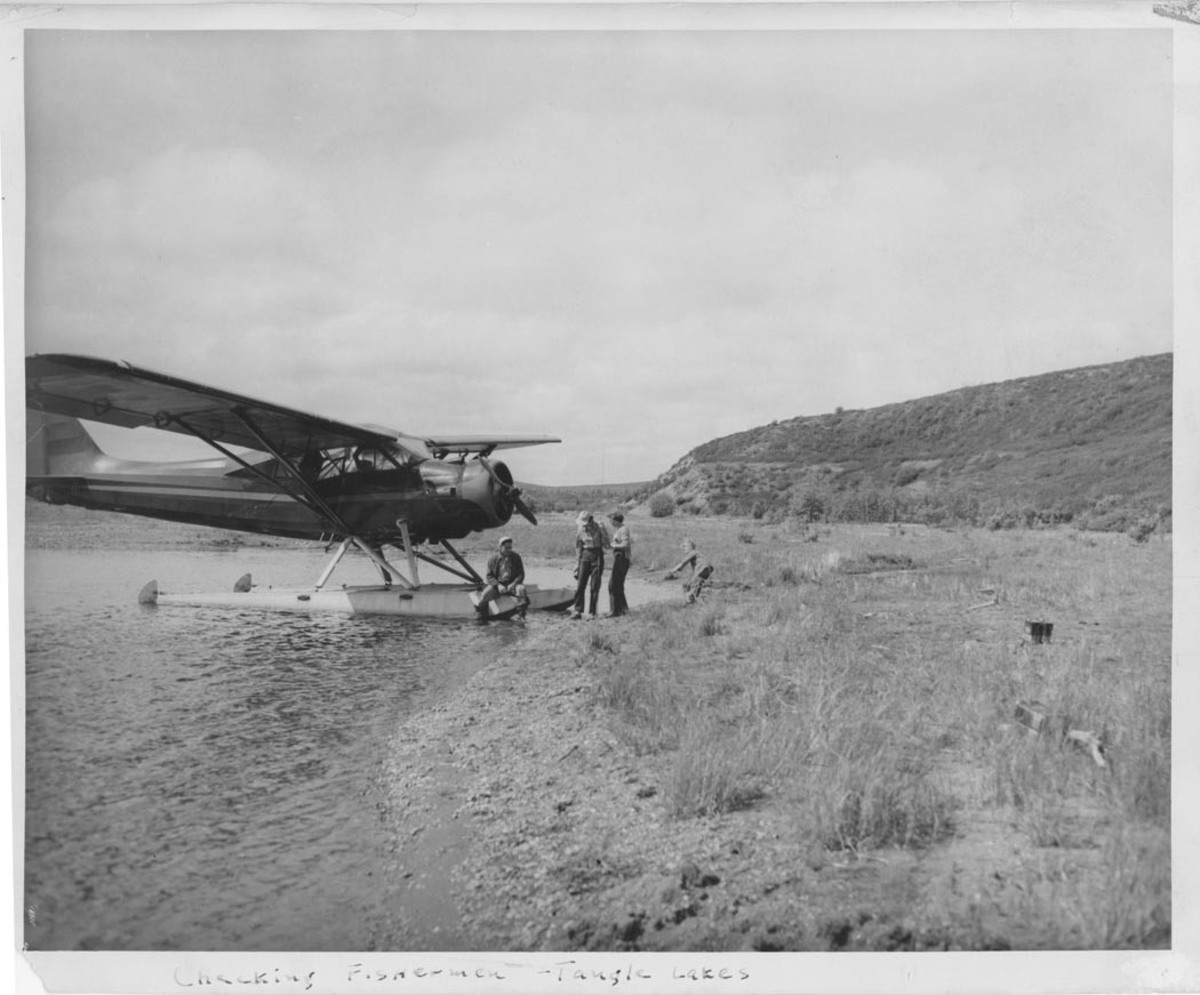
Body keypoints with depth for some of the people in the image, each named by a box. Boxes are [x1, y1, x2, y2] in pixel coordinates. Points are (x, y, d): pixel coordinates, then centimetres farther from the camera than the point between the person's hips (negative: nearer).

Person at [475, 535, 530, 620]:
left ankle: (521, 614, -25)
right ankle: (481, 616, -18)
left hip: (512, 584, 0)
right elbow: (489, 576, 1)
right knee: (486, 592, -28)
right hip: (497, 584, 0)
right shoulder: (492, 559, 2)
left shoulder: (516, 557, 5)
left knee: (521, 589, -31)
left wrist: (513, 584, -16)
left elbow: (521, 574, 3)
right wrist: (498, 585, -18)